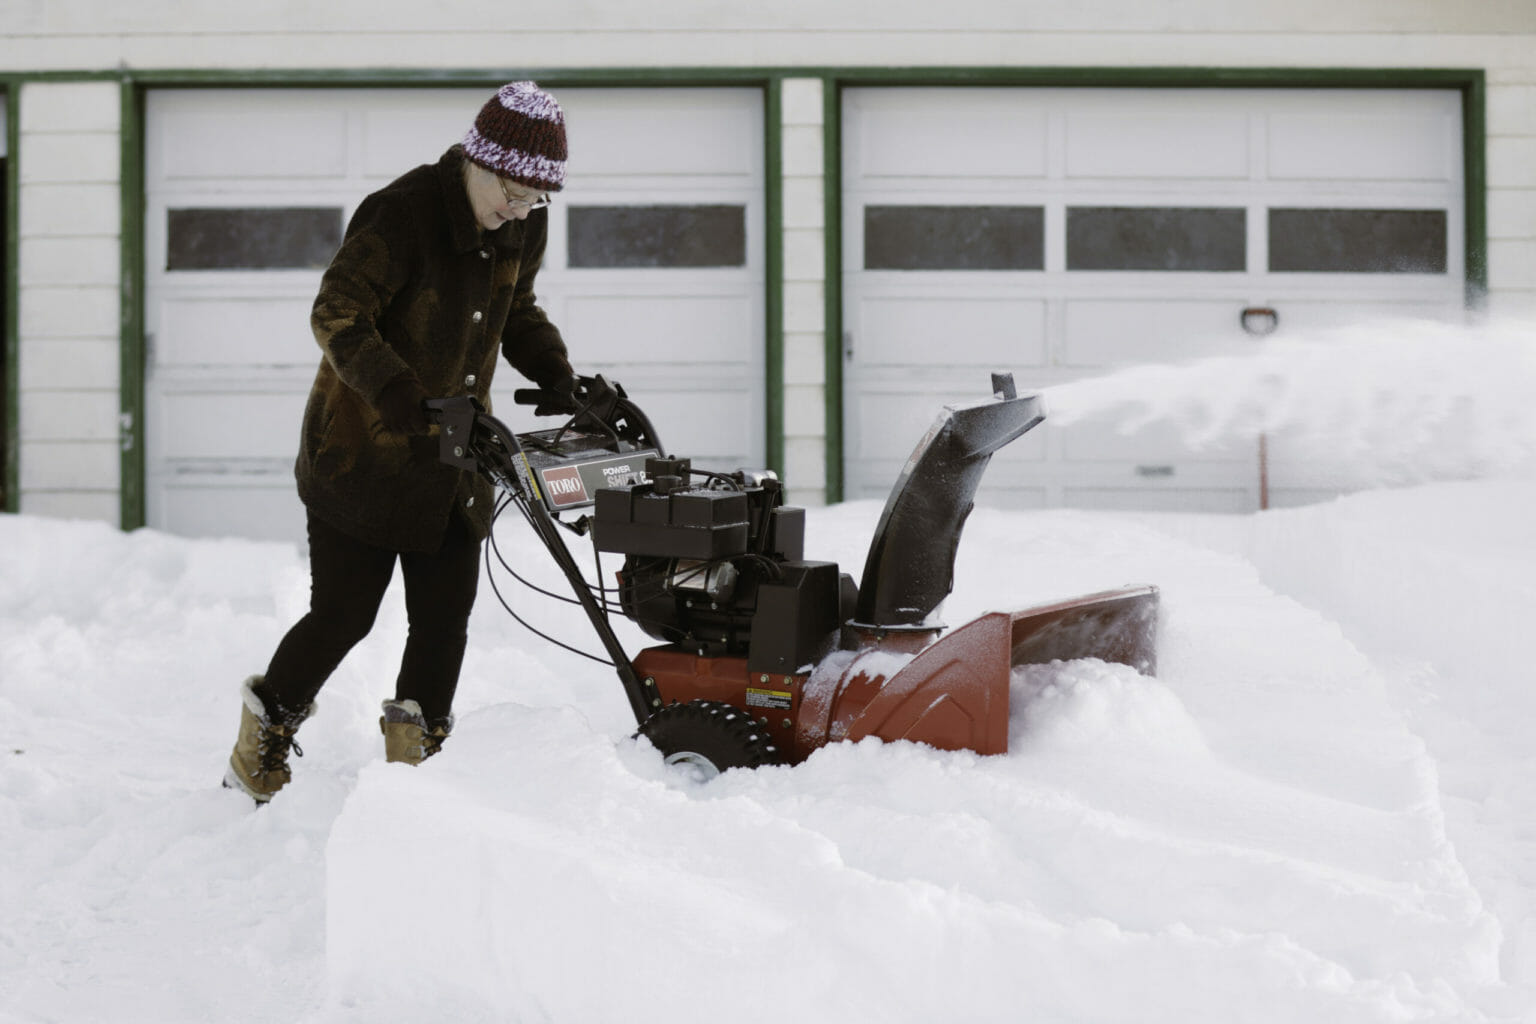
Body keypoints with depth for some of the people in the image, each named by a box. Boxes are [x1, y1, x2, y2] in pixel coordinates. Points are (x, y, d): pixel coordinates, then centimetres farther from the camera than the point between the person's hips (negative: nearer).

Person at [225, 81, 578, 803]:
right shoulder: (401, 213, -22)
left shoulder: (524, 227, 1)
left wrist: (555, 374, 1)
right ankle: (258, 754, 22)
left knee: (445, 618, 2)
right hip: (365, 447, -6)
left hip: (455, 454, 6)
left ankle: (414, 763, 16)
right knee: (344, 614, 0)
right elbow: (336, 318, -26)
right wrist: (407, 403, -37)